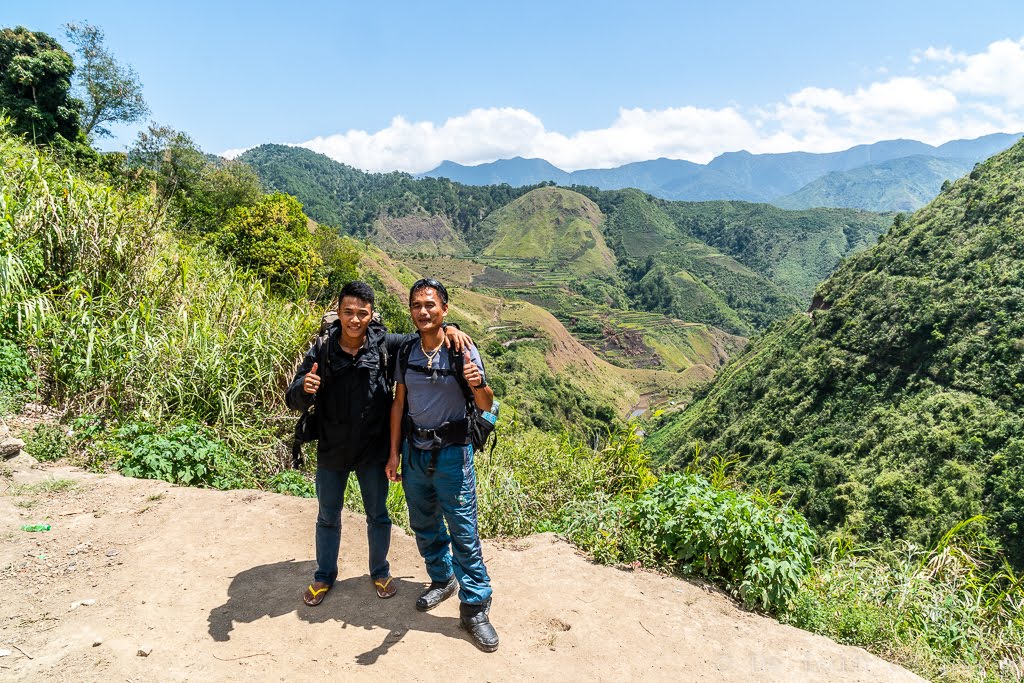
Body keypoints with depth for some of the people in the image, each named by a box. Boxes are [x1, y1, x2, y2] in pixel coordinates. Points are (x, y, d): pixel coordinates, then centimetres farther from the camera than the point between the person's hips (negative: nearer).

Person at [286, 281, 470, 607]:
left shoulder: (385, 345, -13)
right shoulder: (322, 351, -12)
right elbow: (293, 400, -11)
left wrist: (448, 329, -23)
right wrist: (304, 388, -34)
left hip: (373, 451, 0)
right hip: (331, 452, 1)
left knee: (378, 516, 17)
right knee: (327, 518, 19)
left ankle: (380, 572, 41)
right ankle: (324, 576, 42)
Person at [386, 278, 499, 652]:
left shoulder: (462, 350, -11)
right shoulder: (405, 352, 1)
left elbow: (486, 406, -11)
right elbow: (399, 403, 9)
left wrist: (478, 384, -34)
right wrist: (394, 452, 8)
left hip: (451, 453, -4)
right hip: (414, 452, 5)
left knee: (464, 531, -2)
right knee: (424, 525, 18)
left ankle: (475, 607, 11)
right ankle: (442, 579, 40)